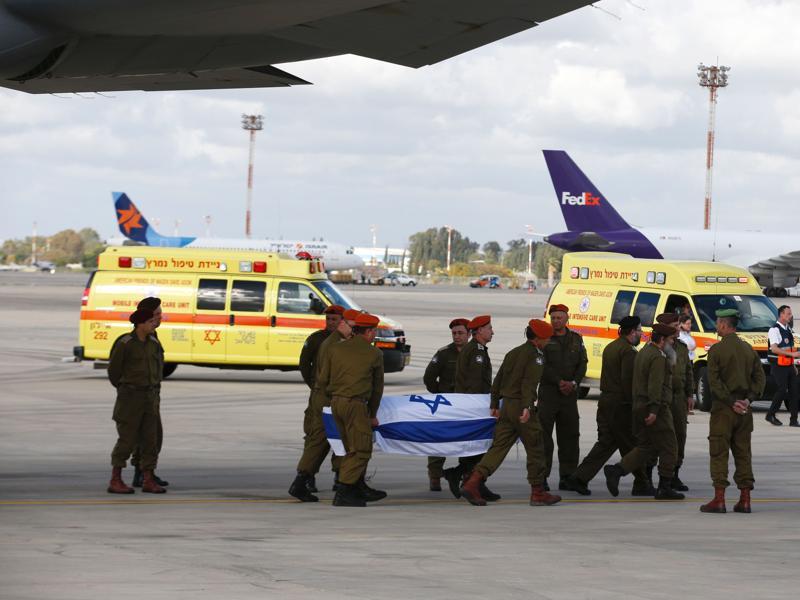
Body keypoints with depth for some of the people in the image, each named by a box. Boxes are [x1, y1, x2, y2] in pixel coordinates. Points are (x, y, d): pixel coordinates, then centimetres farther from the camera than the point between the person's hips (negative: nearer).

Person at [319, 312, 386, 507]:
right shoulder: (374, 354, 1)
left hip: (336, 403, 6)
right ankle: (343, 494, -12)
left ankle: (360, 489, 24)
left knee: (353, 448, 18)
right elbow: (377, 387, 8)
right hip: (356, 403, -6)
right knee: (361, 450, -3)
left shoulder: (335, 349, 11)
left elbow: (323, 381, 11)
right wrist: (373, 415, 17)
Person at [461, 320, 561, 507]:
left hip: (506, 406, 7)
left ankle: (472, 483, -10)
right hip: (520, 406, -7)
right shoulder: (534, 356, -9)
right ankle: (538, 492, 8)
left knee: (498, 447, 4)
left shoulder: (513, 353, 16)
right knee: (535, 450, 4)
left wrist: (494, 405, 24)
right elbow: (528, 383, -21)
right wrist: (527, 407, -29)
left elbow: (498, 380, 18)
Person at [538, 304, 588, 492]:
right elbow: (543, 365, -9)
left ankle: (567, 478, 11)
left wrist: (573, 383, -10)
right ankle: (541, 477, -4)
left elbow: (582, 364, 6)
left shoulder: (576, 339, 12)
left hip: (570, 393, 4)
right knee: (543, 435, -6)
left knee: (570, 435, 5)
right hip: (548, 392, -4)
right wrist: (559, 382, -16)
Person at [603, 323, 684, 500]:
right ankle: (665, 487, 3)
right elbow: (655, 385, -23)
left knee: (645, 447, 13)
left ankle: (616, 470, -3)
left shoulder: (643, 353, 16)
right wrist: (654, 410, -27)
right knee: (668, 447, 1)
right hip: (656, 408, -9)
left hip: (639, 406, 9)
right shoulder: (658, 357, -15)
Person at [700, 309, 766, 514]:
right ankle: (745, 500, 7)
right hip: (744, 411, 5)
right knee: (743, 453, 9)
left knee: (719, 453, -1)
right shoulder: (748, 349, 9)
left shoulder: (717, 349, -9)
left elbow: (714, 382, -15)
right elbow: (760, 378, 7)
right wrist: (748, 399, 0)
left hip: (723, 408, -5)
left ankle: (719, 499, -6)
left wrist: (731, 402, -11)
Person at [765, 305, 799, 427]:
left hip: (788, 366, 8)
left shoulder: (788, 329, 16)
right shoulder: (774, 330, -12)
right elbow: (774, 349, -22)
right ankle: (771, 415, 6)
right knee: (782, 390, -11)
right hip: (778, 367, -8)